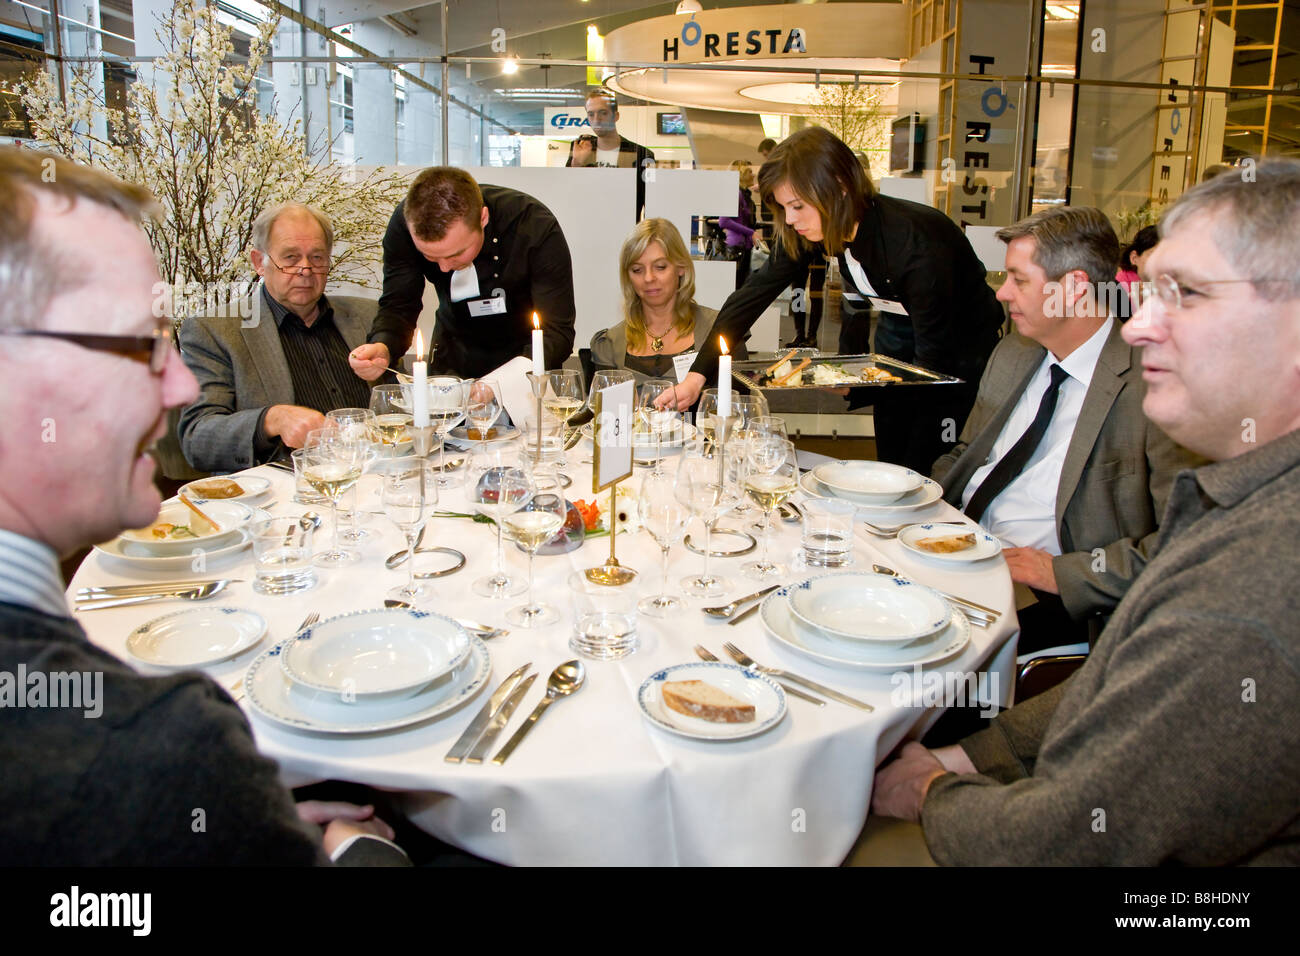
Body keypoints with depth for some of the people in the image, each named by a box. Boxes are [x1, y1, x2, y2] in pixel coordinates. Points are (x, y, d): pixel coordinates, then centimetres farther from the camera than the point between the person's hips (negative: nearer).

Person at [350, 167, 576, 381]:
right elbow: (397, 305, -11)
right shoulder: (405, 223, -21)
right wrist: (381, 347, -34)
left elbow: (557, 331, -29)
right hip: (454, 356, 1)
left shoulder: (537, 227, -29)